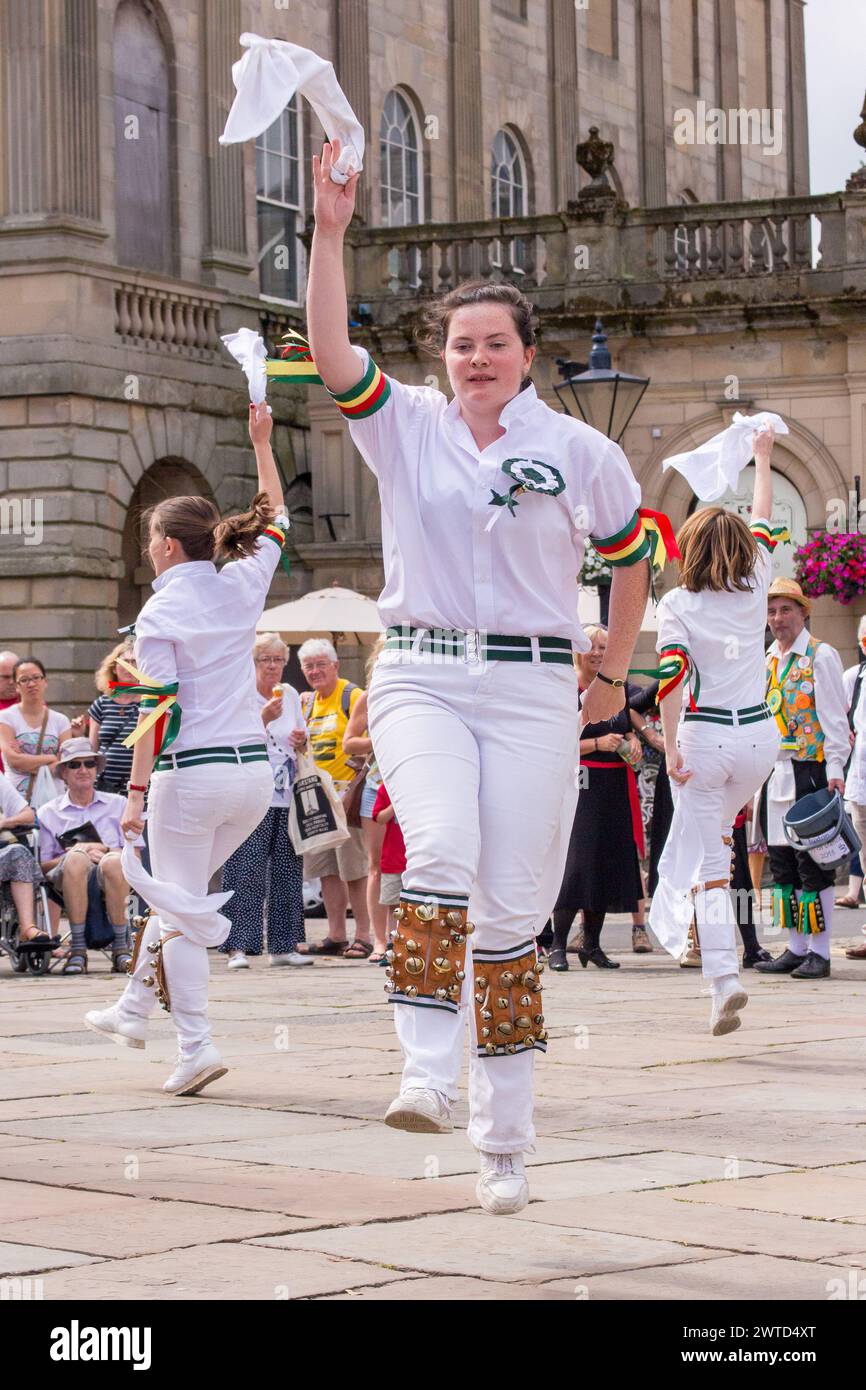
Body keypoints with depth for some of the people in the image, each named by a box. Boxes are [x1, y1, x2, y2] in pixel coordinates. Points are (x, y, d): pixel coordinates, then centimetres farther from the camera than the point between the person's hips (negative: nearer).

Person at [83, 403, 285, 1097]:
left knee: (180, 907, 2)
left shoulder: (160, 613, -7)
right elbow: (274, 517, 25)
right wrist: (262, 441, 32)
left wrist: (136, 793, -10)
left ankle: (196, 1042, -6)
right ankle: (134, 1009, 27)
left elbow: (158, 712, -13)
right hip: (256, 772, 6)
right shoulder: (244, 585, 6)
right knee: (178, 891, 21)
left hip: (193, 774, -6)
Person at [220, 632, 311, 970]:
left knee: (288, 873, 7)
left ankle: (282, 947, 13)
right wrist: (263, 719, -22)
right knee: (247, 875, -11)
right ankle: (238, 947, -11)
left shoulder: (291, 695, 15)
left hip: (287, 799, 6)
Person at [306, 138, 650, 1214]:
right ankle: (428, 1075, -29)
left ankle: (504, 1141, 8)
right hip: (421, 677, 0)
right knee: (442, 851, -28)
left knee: (511, 912, -1)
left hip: (534, 690, 0)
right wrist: (330, 232, -17)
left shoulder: (580, 452, 4)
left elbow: (629, 559, 18)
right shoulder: (405, 426, 6)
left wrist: (613, 678, 19)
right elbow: (329, 351, -10)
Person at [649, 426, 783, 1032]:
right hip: (759, 735, 3)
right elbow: (765, 527, 21)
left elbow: (671, 677, -14)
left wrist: (671, 749, -13)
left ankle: (725, 977, -13)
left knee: (708, 864, -2)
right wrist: (762, 458, 33)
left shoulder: (677, 604, -5)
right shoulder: (756, 589, 4)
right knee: (718, 833, 26)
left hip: (704, 737, -3)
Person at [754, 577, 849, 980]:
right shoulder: (769, 661, 16)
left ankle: (819, 953, -2)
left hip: (811, 769, -7)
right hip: (777, 772, 7)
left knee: (812, 861, -6)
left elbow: (834, 717, -9)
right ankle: (796, 948, 14)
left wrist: (835, 769, -18)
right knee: (781, 862, 8)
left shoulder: (821, 656, -4)